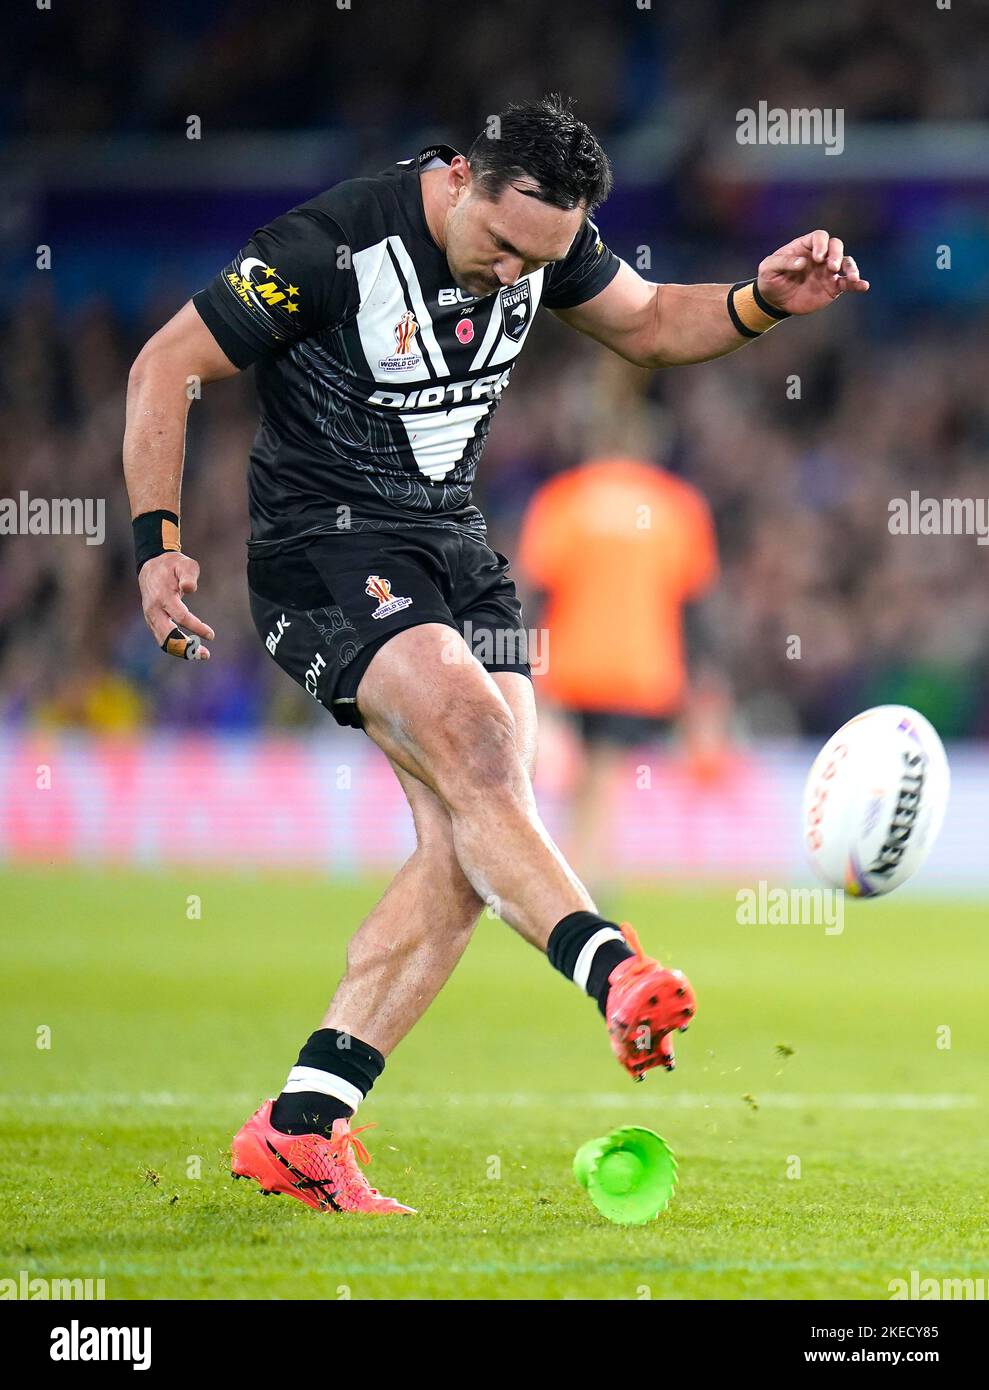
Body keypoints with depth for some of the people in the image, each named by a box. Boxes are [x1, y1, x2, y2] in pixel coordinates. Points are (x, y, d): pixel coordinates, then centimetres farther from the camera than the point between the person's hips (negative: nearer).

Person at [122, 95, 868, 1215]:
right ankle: (618, 982, -43)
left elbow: (648, 324, 18)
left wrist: (764, 300, -1)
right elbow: (164, 367, -13)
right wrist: (156, 541, -19)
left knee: (465, 849, -5)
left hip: (453, 544, 7)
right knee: (476, 737, -30)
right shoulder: (333, 244, -19)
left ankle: (299, 1131, -3)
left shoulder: (546, 237, -1)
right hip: (324, 550, -7)